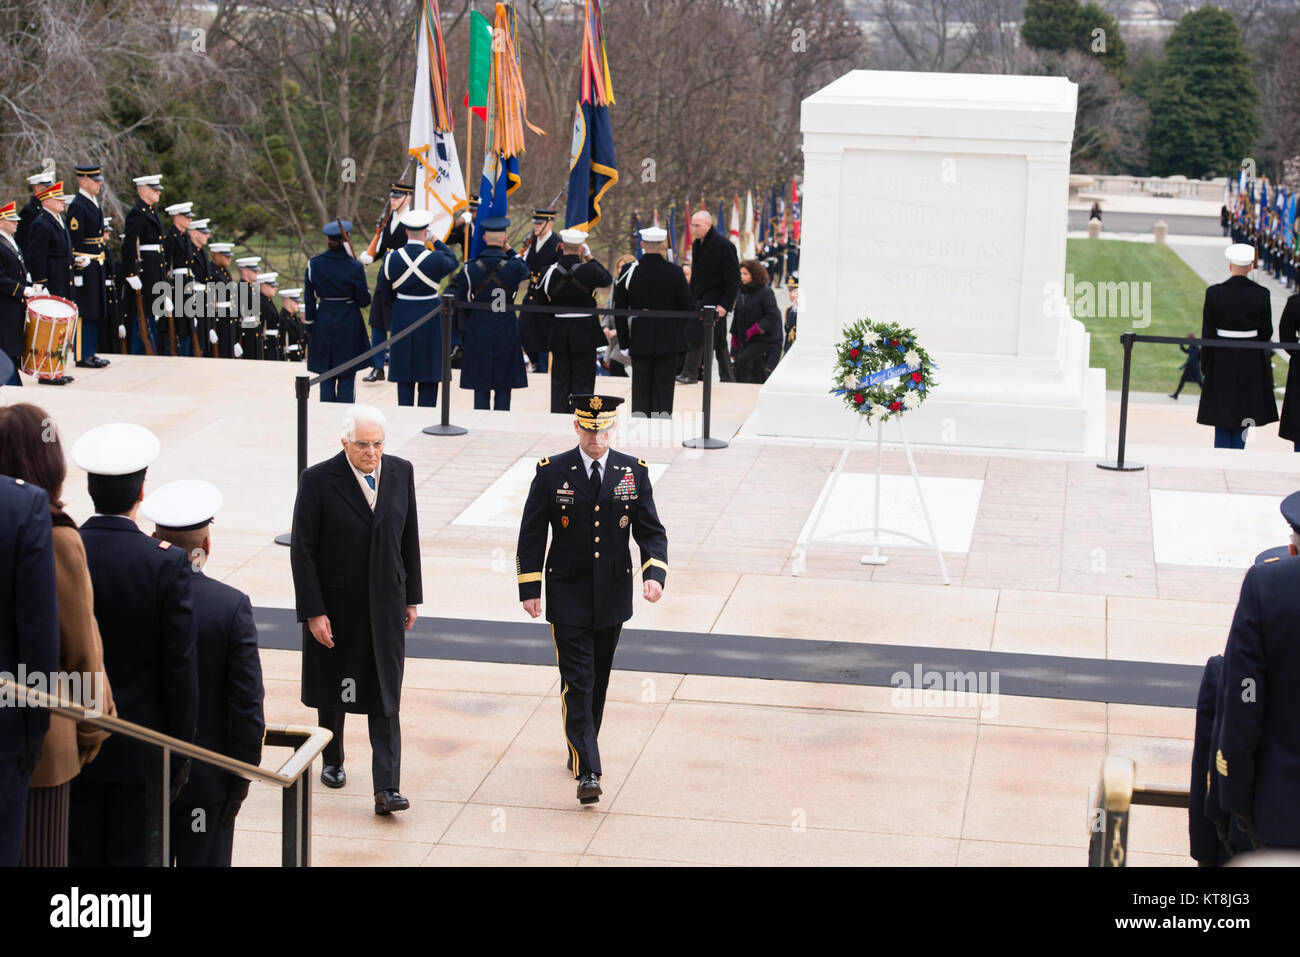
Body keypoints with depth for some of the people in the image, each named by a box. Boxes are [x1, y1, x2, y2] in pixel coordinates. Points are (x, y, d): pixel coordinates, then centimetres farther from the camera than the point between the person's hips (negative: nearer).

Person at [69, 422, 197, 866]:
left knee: (77, 853, 10)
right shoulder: (168, 563, -14)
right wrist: (181, 750, -1)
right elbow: (180, 667, -11)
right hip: (140, 747, -2)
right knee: (133, 855, 7)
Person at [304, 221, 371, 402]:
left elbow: (309, 299, 1)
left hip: (323, 323, 2)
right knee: (347, 377, 4)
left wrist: (309, 326, 10)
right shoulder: (355, 268, -12)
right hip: (349, 324, -2)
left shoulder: (314, 264, -4)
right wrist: (366, 288, 14)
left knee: (326, 376, 9)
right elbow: (364, 301, -6)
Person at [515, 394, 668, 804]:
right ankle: (587, 773, -13)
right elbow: (532, 534, 0)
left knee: (599, 681, 14)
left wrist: (654, 574, -15)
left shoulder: (634, 472, 0)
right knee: (577, 682, -9)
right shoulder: (551, 472, -5)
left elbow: (651, 531, 2)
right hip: (568, 597, -3)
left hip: (612, 597, 3)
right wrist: (529, 589, -4)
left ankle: (581, 750, 33)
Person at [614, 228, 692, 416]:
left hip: (640, 341, 1)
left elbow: (619, 310, -1)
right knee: (664, 389, 3)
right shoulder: (675, 272, -6)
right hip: (669, 342, -1)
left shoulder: (629, 272, -4)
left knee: (640, 392, 8)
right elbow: (689, 308, 0)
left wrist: (624, 342, 7)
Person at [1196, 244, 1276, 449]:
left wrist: (1205, 364, 3)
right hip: (1251, 362, 0)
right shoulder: (1261, 294, -8)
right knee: (1242, 419, 10)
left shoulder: (1214, 293, -10)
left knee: (1221, 419, 10)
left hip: (1222, 358, 0)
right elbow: (1266, 332, -2)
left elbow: (1207, 332, -6)